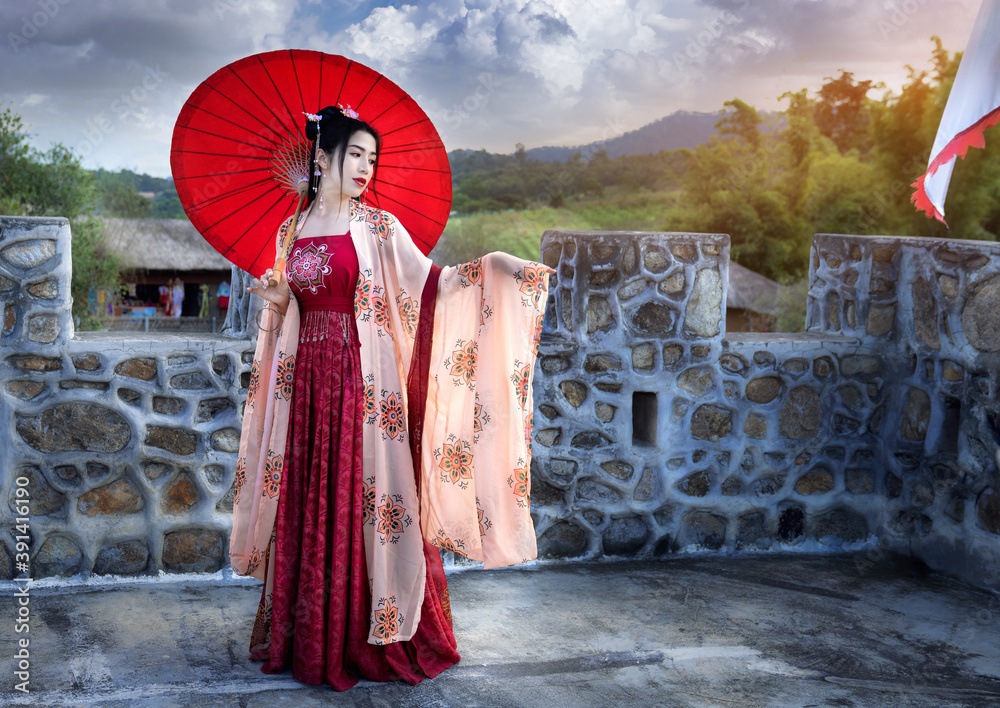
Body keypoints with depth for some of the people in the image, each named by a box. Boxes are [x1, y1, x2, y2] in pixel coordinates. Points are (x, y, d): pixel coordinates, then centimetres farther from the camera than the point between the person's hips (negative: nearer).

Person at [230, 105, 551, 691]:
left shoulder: (377, 227, 1)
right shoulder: (292, 232, 12)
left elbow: (428, 283, -9)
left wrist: (488, 267, -22)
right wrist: (276, 300, -2)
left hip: (362, 386, -4)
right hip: (307, 384, 4)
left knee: (362, 503, -3)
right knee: (306, 510, 7)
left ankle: (373, 639, 9)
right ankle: (309, 639, 20)